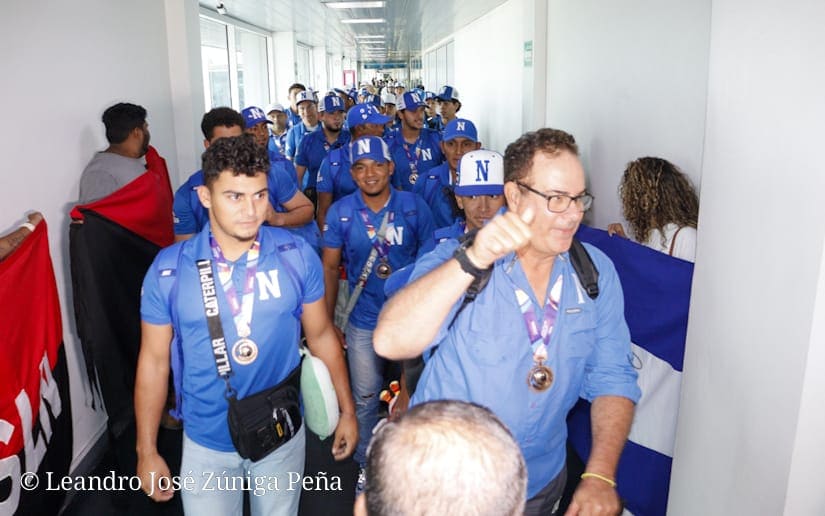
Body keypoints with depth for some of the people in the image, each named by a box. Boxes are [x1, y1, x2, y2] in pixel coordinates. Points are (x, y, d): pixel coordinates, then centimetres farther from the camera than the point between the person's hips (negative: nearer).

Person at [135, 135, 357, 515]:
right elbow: (154, 361, -4)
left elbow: (321, 335, -1)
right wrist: (146, 452, 0)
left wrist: (347, 411, 3)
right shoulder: (169, 268, -12)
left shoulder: (298, 256, -12)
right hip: (206, 443, -1)